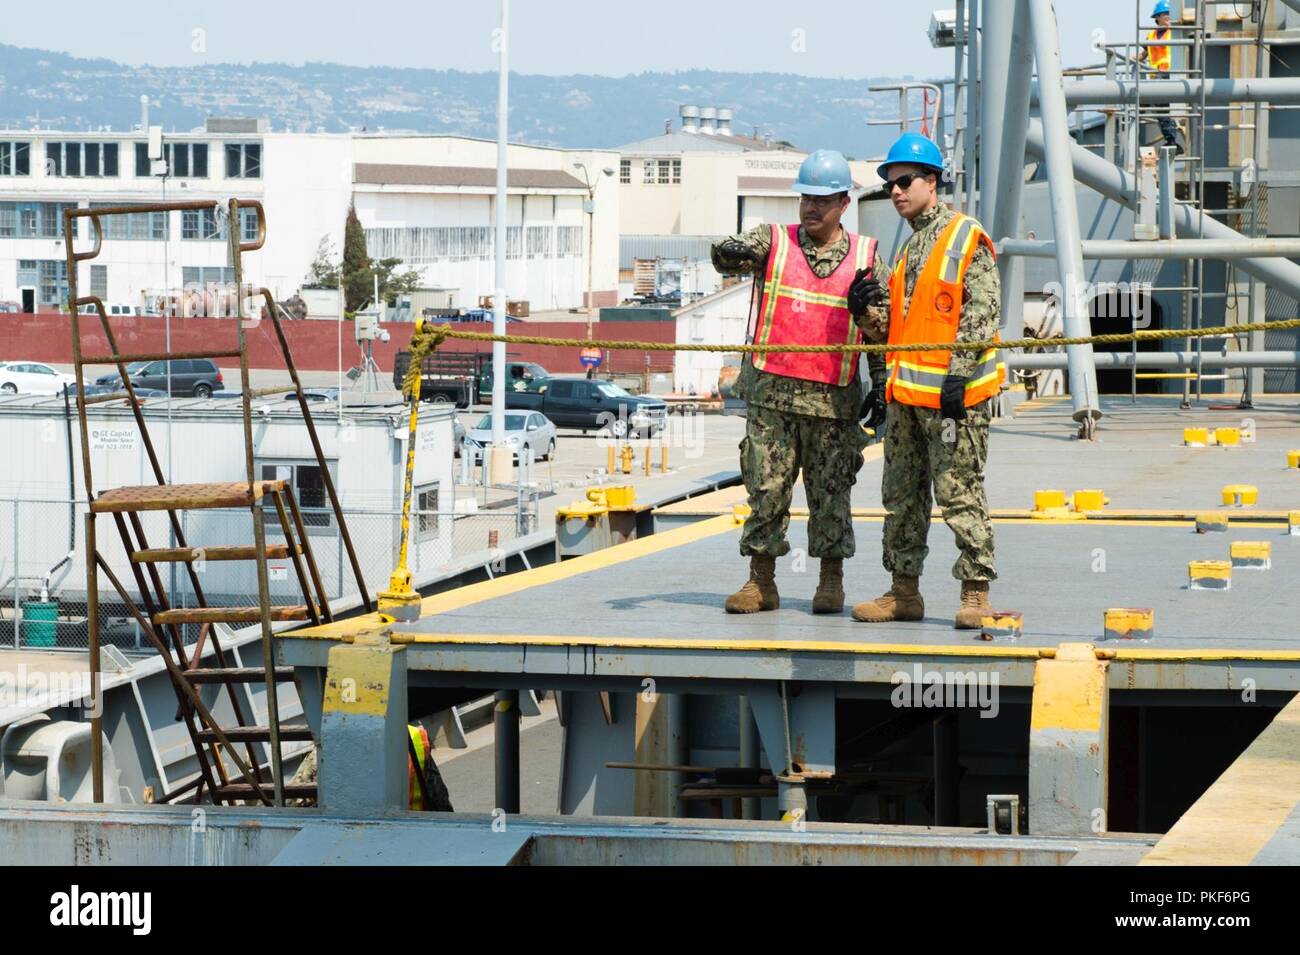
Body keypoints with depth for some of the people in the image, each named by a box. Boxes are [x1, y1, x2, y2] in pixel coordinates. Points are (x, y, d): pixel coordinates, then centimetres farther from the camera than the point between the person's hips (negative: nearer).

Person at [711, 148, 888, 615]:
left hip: (833, 397, 0)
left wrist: (867, 309, -13)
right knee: (766, 488, 0)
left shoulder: (865, 256, 7)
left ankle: (831, 581, 12)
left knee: (831, 490, 3)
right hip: (771, 392, 0)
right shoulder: (774, 241, 5)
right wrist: (731, 252, -36)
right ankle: (760, 581, 6)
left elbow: (887, 323, 9)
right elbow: (727, 254, -12)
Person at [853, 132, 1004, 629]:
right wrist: (882, 380, 21)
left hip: (951, 391, -8)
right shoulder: (908, 247, 20)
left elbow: (982, 313, -12)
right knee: (901, 495, 9)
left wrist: (958, 375, -19)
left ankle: (975, 592, -4)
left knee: (960, 492, -8)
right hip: (905, 396, 8)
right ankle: (904, 591, 15)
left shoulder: (967, 239, -6)